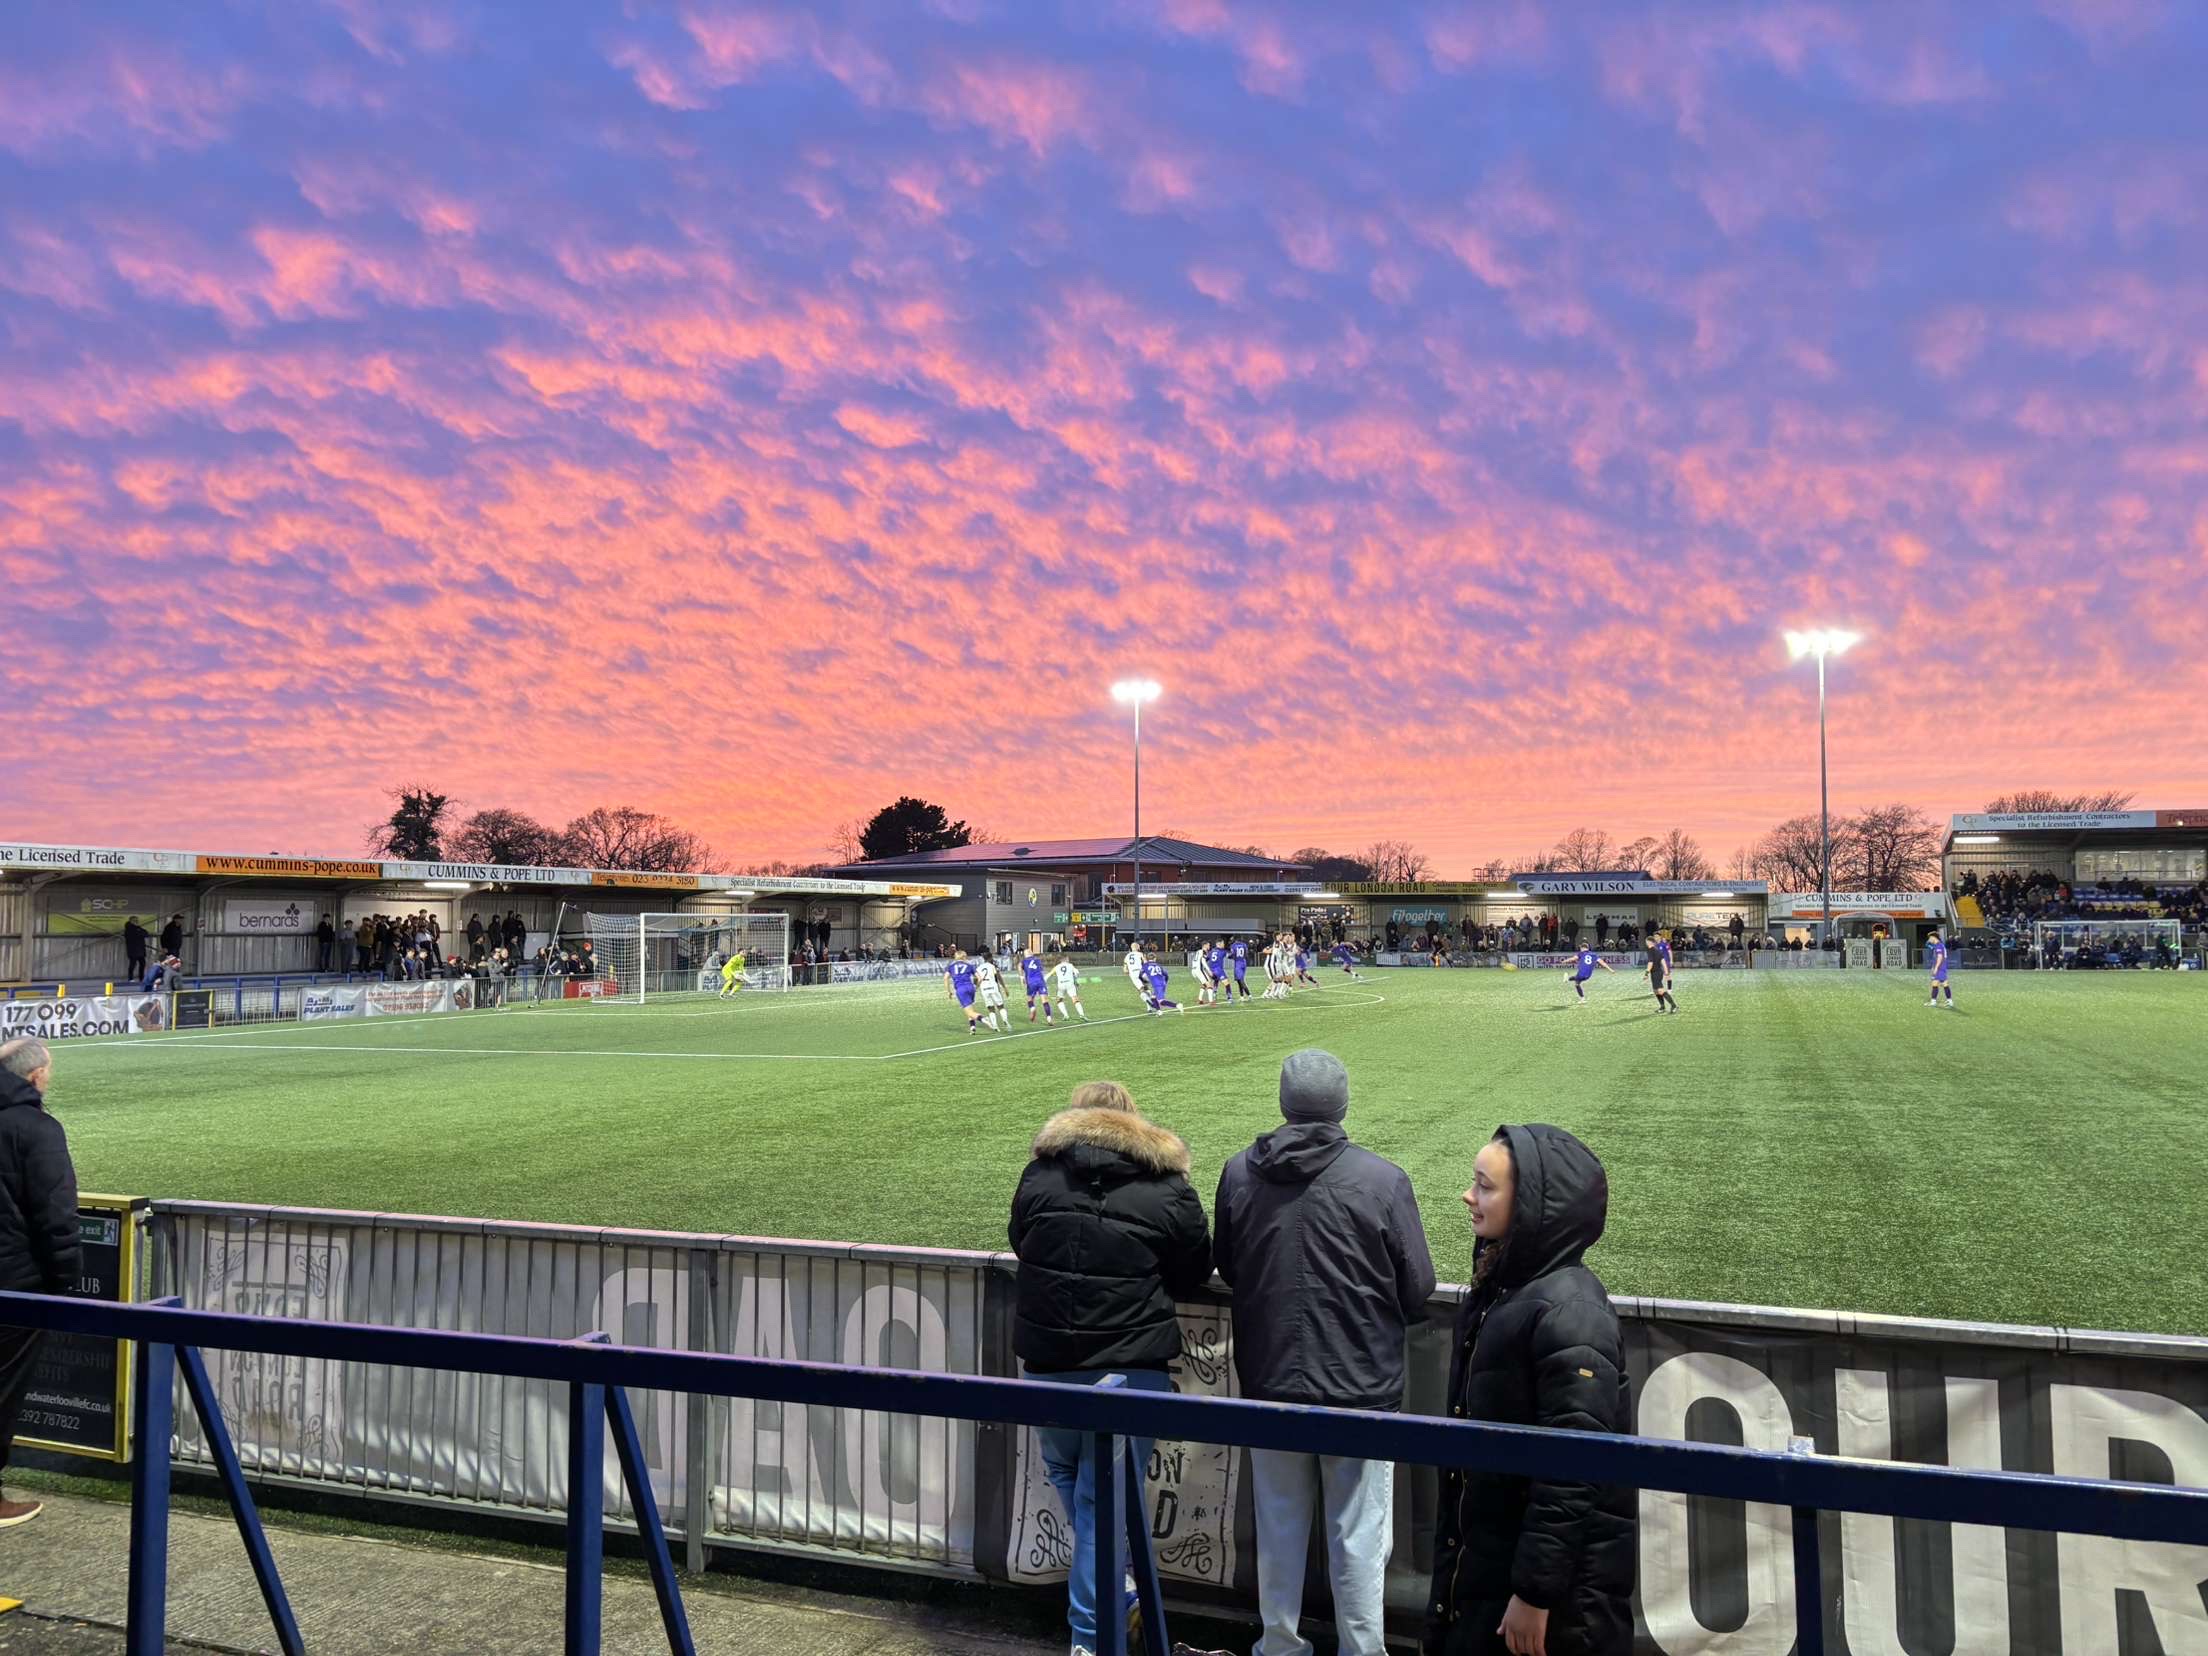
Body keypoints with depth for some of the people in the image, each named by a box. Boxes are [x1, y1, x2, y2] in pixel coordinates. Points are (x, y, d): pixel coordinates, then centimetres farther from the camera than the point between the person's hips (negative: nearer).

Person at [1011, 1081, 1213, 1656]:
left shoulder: (1038, 1173, 0)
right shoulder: (1168, 1188, -5)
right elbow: (1194, 1274, 4)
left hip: (1047, 1361, 2)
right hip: (1132, 1367, -2)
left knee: (1067, 1474, 24)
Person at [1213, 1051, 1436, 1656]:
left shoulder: (1239, 1173, -6)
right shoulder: (1382, 1180, -15)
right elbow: (1418, 1291, -7)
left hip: (1270, 1381, 3)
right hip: (1361, 1383, -3)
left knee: (1279, 1524, 18)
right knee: (1358, 1534, 11)